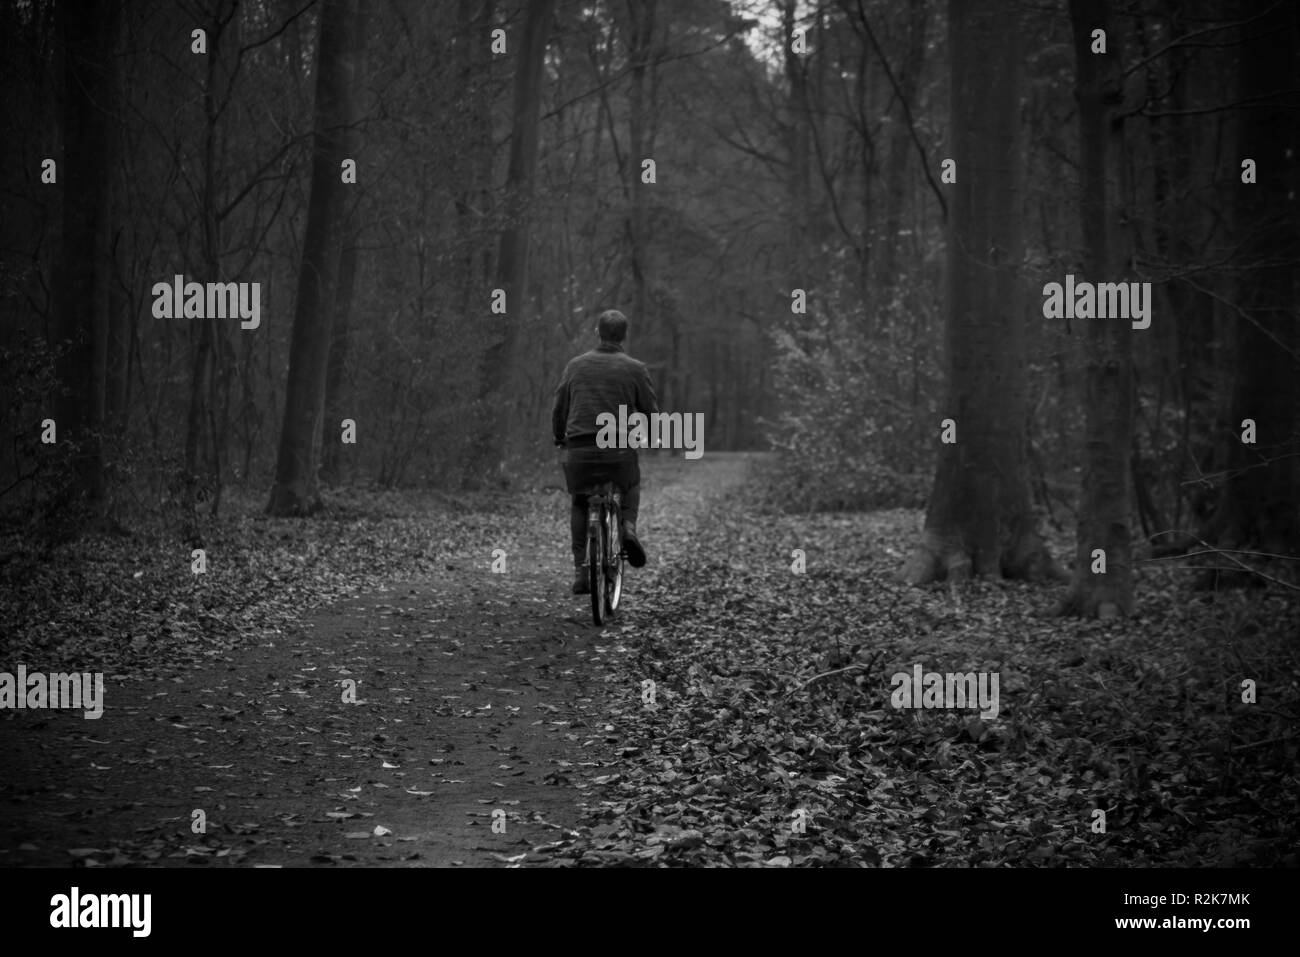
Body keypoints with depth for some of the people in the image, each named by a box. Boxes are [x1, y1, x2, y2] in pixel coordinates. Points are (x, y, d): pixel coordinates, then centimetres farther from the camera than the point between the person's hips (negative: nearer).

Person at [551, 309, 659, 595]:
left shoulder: (575, 365, 8)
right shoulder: (635, 369, 1)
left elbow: (559, 409, 13)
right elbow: (651, 413, 5)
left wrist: (559, 438, 32)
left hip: (579, 450, 1)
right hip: (620, 452, -1)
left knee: (579, 503, 25)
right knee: (631, 487, 31)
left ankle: (580, 569, 13)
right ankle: (628, 527, 2)